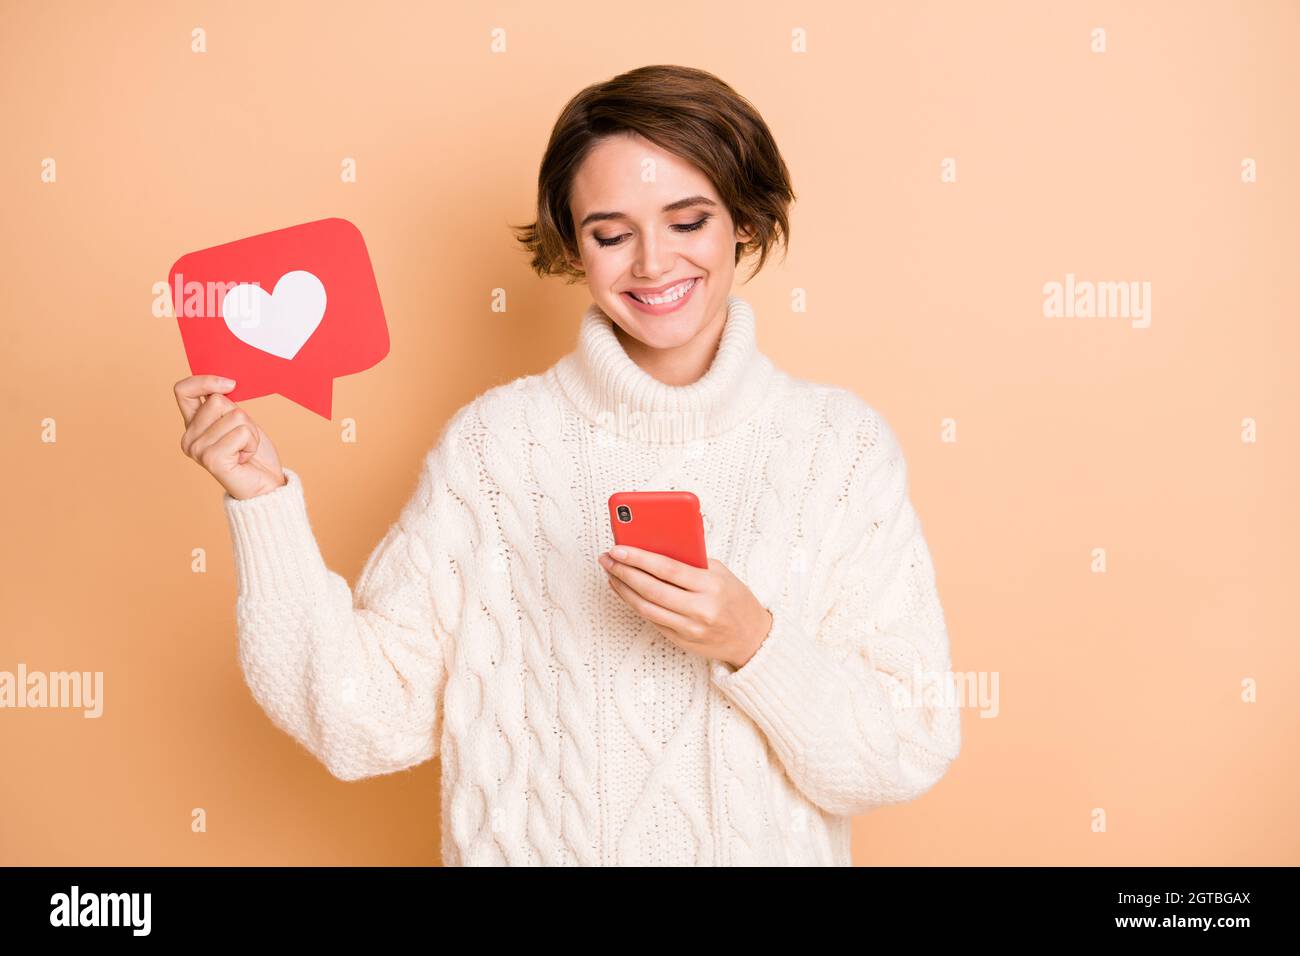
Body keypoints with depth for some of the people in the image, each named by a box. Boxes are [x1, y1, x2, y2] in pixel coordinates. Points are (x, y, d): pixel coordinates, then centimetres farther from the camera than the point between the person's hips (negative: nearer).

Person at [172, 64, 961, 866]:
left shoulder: (845, 444, -9)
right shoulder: (494, 441, -9)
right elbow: (369, 724, -11)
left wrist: (752, 643, -25)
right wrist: (267, 504, -18)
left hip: (766, 848, 0)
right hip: (527, 846, 0)